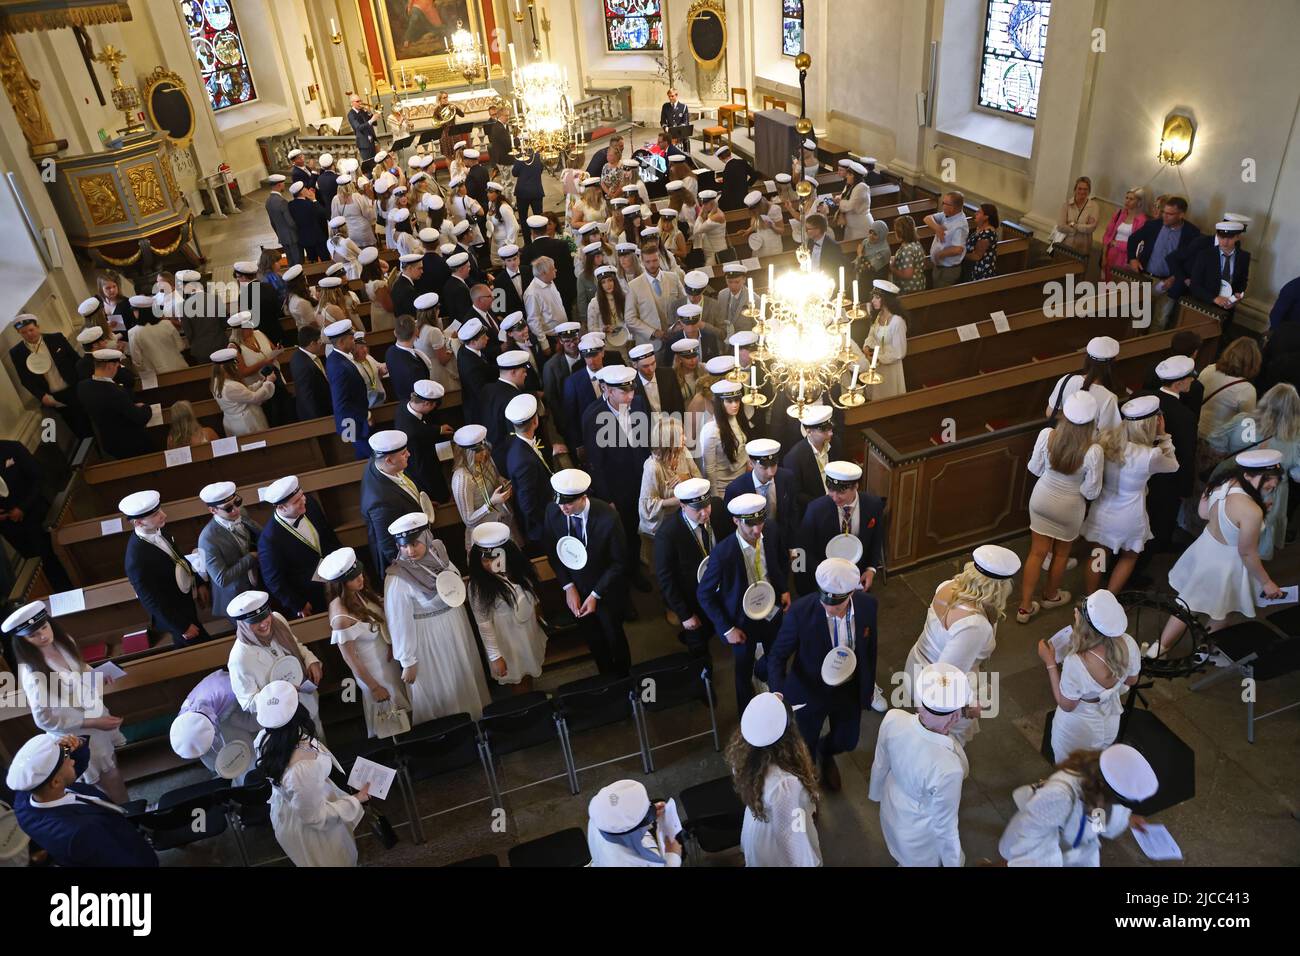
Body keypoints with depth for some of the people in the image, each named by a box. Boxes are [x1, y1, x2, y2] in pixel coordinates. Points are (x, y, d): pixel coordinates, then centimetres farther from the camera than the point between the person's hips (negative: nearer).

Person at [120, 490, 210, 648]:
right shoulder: (137, 560, -35)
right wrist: (182, 627, -16)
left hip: (186, 599, 7)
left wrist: (199, 583, 9)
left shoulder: (159, 530, -13)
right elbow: (152, 601, -24)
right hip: (173, 613, -7)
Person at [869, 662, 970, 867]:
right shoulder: (948, 769, -45)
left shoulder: (893, 719, -31)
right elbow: (945, 825, -25)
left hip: (892, 804, 4)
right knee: (920, 861, 31)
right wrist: (954, 862, -4)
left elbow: (881, 764, -9)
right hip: (919, 833, -4)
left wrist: (876, 792, 13)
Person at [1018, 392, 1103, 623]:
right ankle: (1051, 596, 47)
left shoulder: (1047, 435, -24)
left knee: (1037, 552, 16)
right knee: (1061, 553, 24)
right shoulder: (1094, 452, -30)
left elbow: (1035, 468, -6)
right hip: (1069, 508, -2)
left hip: (1042, 500, 2)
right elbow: (1091, 492, -18)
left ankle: (1025, 606, 23)